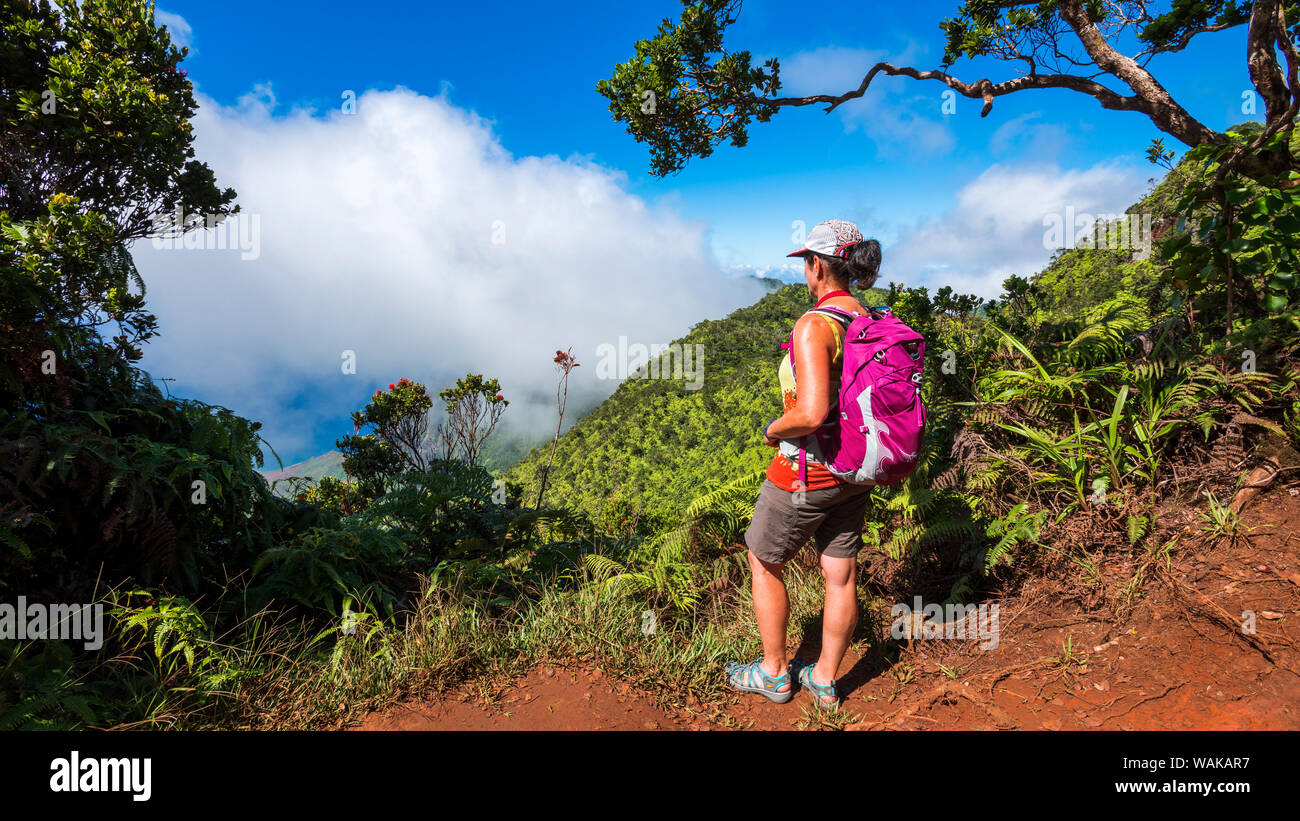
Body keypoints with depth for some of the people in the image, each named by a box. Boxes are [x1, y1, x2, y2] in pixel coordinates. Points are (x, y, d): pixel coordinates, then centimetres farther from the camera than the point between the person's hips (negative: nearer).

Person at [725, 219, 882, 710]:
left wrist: (774, 430, -14)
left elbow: (811, 412, -33)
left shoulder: (815, 325, -22)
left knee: (764, 564, 14)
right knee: (841, 576, 15)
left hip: (807, 471, -7)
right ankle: (825, 681, 32)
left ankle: (773, 673, 28)